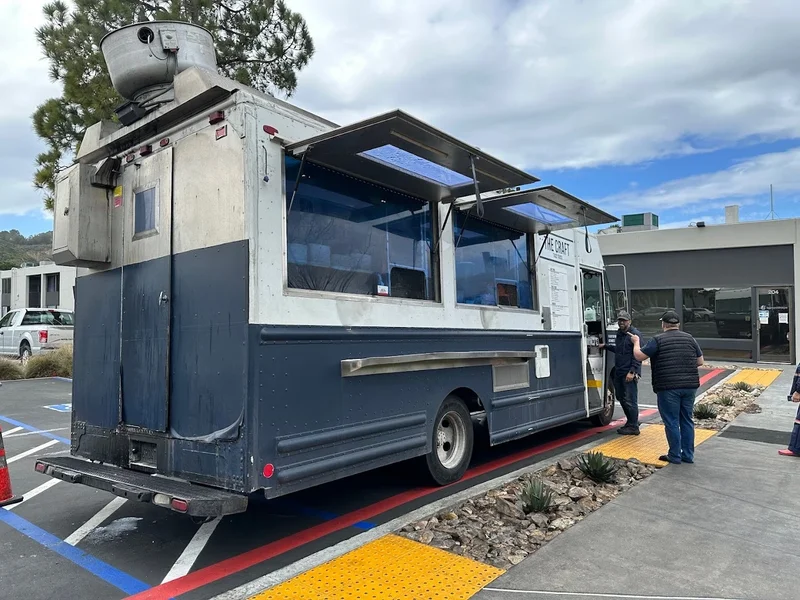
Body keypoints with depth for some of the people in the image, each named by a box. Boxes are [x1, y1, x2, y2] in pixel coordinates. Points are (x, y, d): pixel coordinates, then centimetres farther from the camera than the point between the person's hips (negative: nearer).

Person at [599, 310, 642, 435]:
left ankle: (633, 427, 4)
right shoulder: (619, 333, 16)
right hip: (619, 372, 9)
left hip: (629, 373, -9)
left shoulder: (635, 334, -11)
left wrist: (632, 372, -21)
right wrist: (605, 346, 29)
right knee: (621, 397, 15)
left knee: (630, 400, -5)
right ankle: (630, 422, 29)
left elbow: (638, 355, -17)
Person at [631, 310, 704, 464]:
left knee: (672, 422, 2)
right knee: (687, 420, 14)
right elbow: (700, 361, 14)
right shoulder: (690, 338, 8)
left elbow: (639, 356, -5)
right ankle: (688, 455, 20)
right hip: (689, 386, 5)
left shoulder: (658, 340, -7)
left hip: (668, 387, -5)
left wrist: (636, 342, 12)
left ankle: (675, 456, 8)